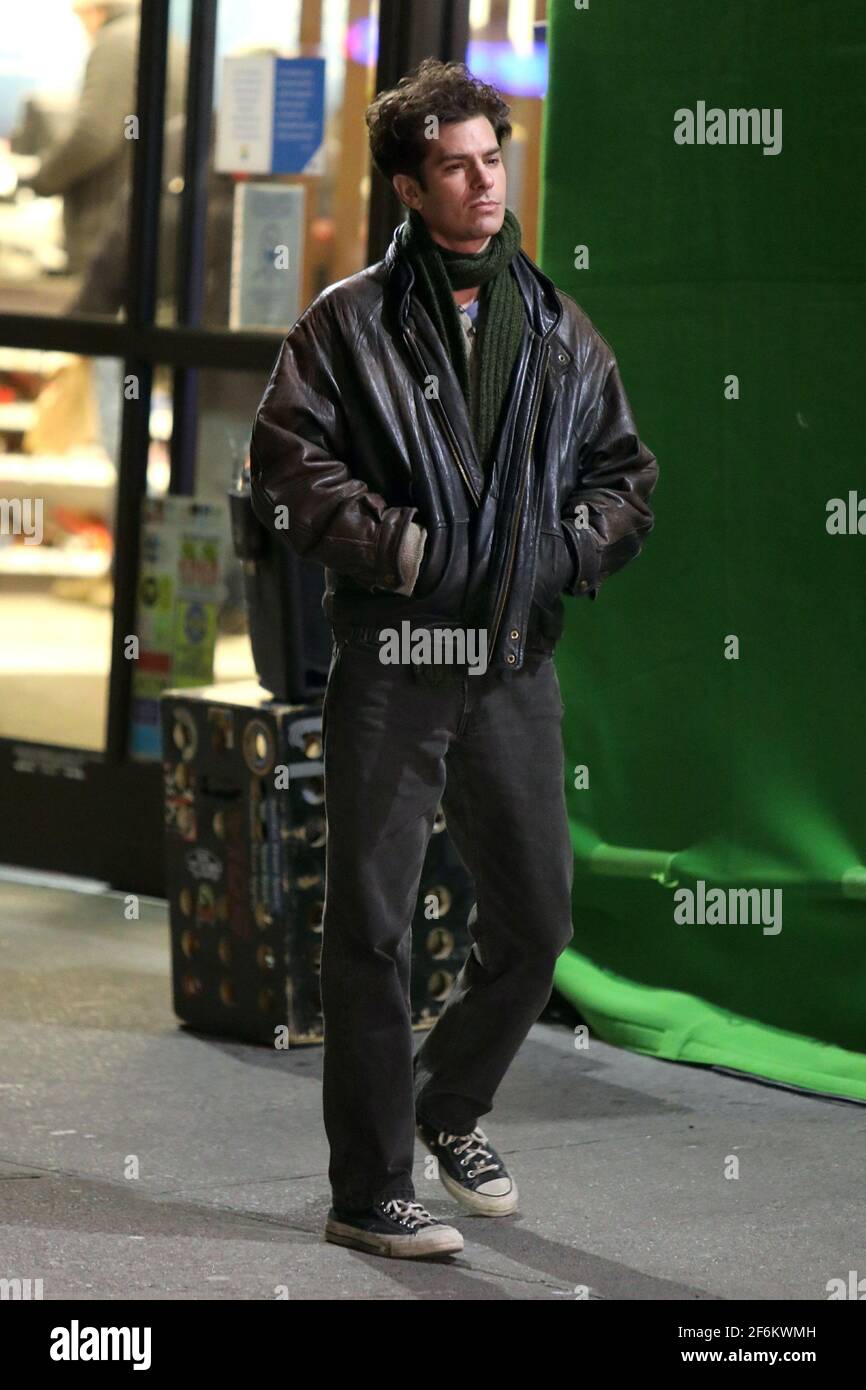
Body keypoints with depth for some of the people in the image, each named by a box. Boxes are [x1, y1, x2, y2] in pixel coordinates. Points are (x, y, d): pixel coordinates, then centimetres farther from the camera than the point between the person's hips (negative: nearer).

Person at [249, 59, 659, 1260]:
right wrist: (401, 549, -15)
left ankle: (450, 1110, 36)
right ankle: (370, 1194, 6)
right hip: (391, 667, -4)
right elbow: (288, 463, -8)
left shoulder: (559, 332, 11)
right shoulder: (349, 324, -1)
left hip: (516, 667, 4)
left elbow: (626, 470, 18)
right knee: (372, 926, -2)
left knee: (536, 918, 10)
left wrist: (579, 546, 0)